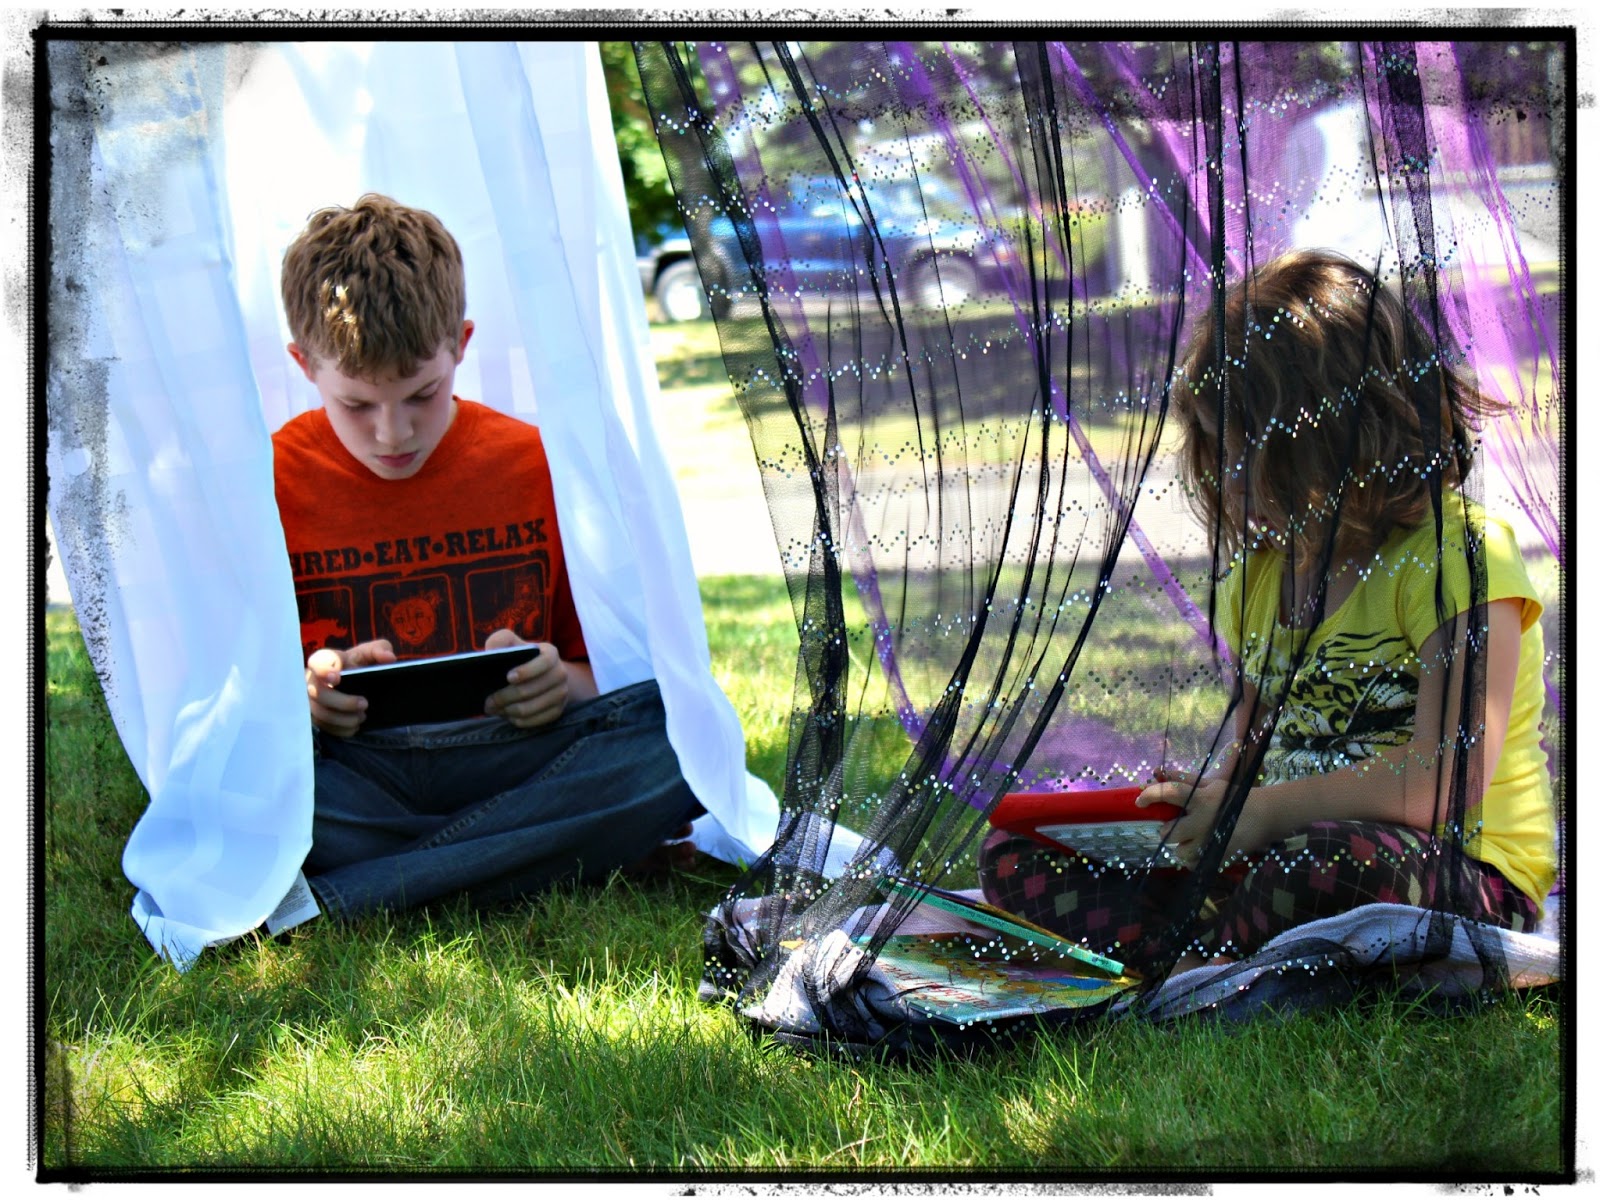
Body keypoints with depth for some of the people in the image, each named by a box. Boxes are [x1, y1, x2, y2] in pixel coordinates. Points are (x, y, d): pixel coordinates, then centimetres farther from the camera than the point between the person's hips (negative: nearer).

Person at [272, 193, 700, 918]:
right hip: (352, 770, -1)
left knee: (675, 732, -29)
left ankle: (332, 898, -31)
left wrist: (563, 684, -13)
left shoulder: (535, 464, 7)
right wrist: (297, 694, -18)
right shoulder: (267, 484, 3)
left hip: (512, 756, 1)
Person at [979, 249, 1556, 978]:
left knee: (1332, 861, -43)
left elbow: (1436, 786, -21)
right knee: (1017, 856, -5)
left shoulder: (1462, 557, -11)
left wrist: (1256, 813, -14)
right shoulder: (1260, 572, 13)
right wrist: (1206, 801, -2)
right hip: (1272, 858, 8)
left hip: (1456, 884, -7)